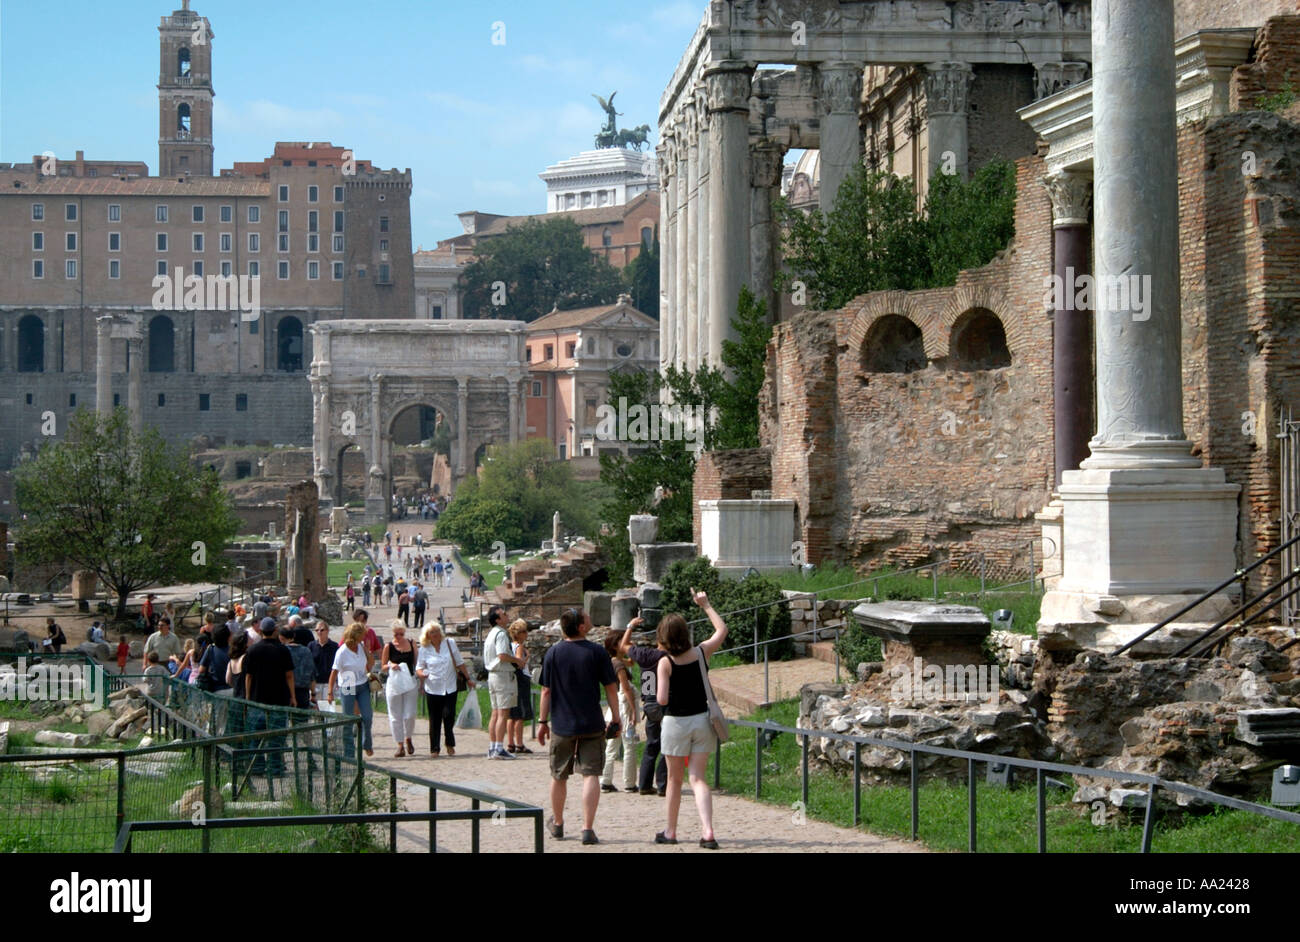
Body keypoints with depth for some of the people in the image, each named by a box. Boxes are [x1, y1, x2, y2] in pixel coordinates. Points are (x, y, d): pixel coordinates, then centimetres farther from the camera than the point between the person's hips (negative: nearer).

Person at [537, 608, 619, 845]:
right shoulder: (597, 652, -7)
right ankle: (588, 828, -10)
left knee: (559, 776, 16)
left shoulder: (553, 653, -2)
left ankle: (557, 824, 31)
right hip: (592, 725, -2)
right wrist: (615, 720, 6)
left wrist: (543, 721, 10)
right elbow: (611, 689, -3)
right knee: (591, 775, -1)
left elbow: (546, 692, 1)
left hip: (562, 727, 2)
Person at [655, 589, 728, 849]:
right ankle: (707, 832, -14)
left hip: (676, 723, -3)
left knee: (674, 780, 13)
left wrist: (659, 695, 4)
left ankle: (670, 832, 25)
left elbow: (662, 700, -19)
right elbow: (722, 630, 15)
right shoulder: (701, 653, -3)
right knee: (698, 779, 2)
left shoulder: (665, 663, -14)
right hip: (701, 720, 3)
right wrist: (705, 605, 20)